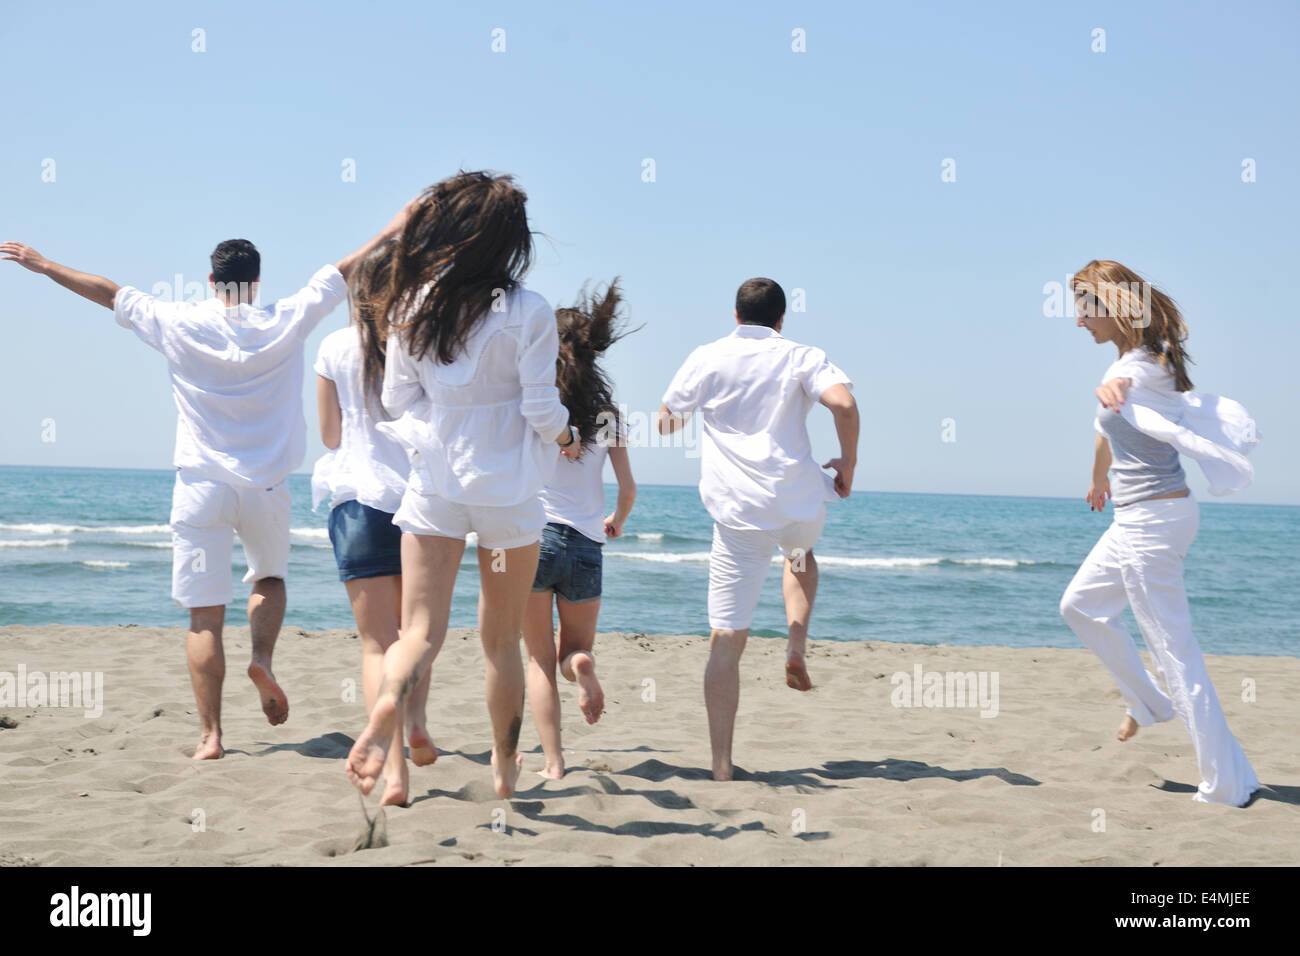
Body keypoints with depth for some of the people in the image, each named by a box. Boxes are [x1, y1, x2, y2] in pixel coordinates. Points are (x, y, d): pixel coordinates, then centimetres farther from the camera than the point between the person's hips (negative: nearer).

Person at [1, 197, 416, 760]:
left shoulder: (179, 325, -1)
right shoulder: (285, 323, -1)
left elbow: (109, 293, 10)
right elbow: (344, 271, 10)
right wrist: (395, 229, 21)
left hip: (201, 486, -1)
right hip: (266, 486, 1)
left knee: (205, 617, 1)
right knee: (269, 576, 26)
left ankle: (210, 736, -3)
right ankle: (262, 657, -1)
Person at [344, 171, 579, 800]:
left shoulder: (414, 305, -2)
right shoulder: (527, 312, -13)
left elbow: (396, 399, 4)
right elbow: (541, 408, -11)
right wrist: (565, 438, 10)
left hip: (434, 483, 2)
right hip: (507, 489, -1)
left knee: (421, 629, -1)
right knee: (502, 638, 13)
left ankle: (387, 702, -33)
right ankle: (505, 771, 25)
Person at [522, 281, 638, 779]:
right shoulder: (606, 412, 6)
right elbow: (628, 488, 7)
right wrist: (616, 522, 29)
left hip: (534, 534, -2)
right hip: (586, 542, 2)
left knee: (539, 659, 7)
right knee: (575, 649, 20)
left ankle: (553, 761, -2)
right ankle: (580, 661, -16)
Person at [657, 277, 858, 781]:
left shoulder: (708, 358, 5)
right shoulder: (802, 357, 3)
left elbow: (666, 421, 13)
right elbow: (843, 402, -15)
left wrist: (678, 417, 36)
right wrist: (848, 461, 0)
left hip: (738, 513, -1)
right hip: (799, 503, 1)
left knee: (726, 640, 1)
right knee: (801, 555, 38)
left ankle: (721, 766, -5)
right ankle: (797, 646, 15)